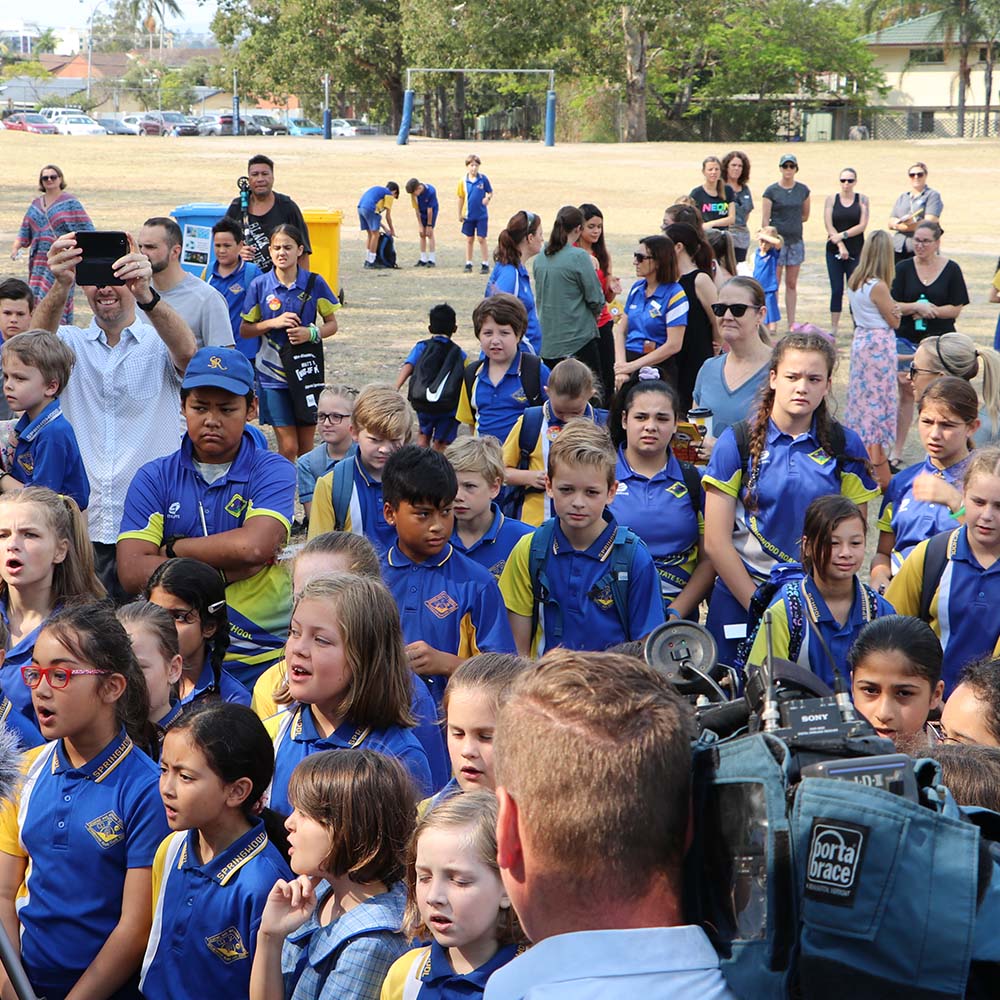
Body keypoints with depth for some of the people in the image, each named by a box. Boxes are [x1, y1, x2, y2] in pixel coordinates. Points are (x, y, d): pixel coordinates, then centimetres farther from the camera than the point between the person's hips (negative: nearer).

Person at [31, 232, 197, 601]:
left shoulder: (159, 343, 2)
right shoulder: (72, 344, 8)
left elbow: (186, 351, -22)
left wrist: (145, 294, -41)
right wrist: (60, 285, -36)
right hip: (85, 525, 2)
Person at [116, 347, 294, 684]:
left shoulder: (273, 472, 3)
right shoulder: (154, 479, 8)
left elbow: (254, 545, -17)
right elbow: (131, 572, -5)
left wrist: (171, 548, -3)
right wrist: (228, 571, -10)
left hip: (263, 657, -2)